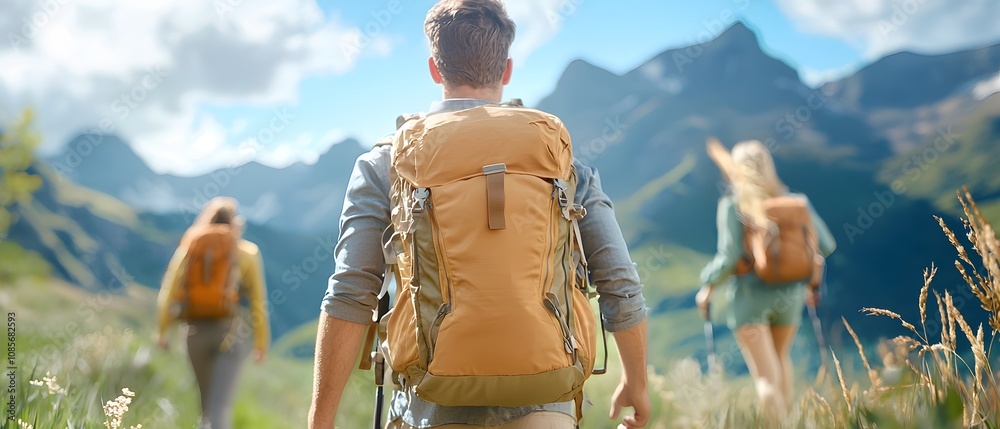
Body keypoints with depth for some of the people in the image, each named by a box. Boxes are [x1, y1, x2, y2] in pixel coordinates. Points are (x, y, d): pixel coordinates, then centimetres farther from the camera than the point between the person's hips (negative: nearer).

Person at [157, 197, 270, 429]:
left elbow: (168, 292, 3)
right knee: (220, 404, -10)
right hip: (232, 332, -3)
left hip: (197, 331, 3)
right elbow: (258, 301, 1)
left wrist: (162, 330, 12)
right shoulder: (247, 253, 1)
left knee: (208, 402, 21)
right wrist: (261, 340, 8)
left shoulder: (189, 248, 5)